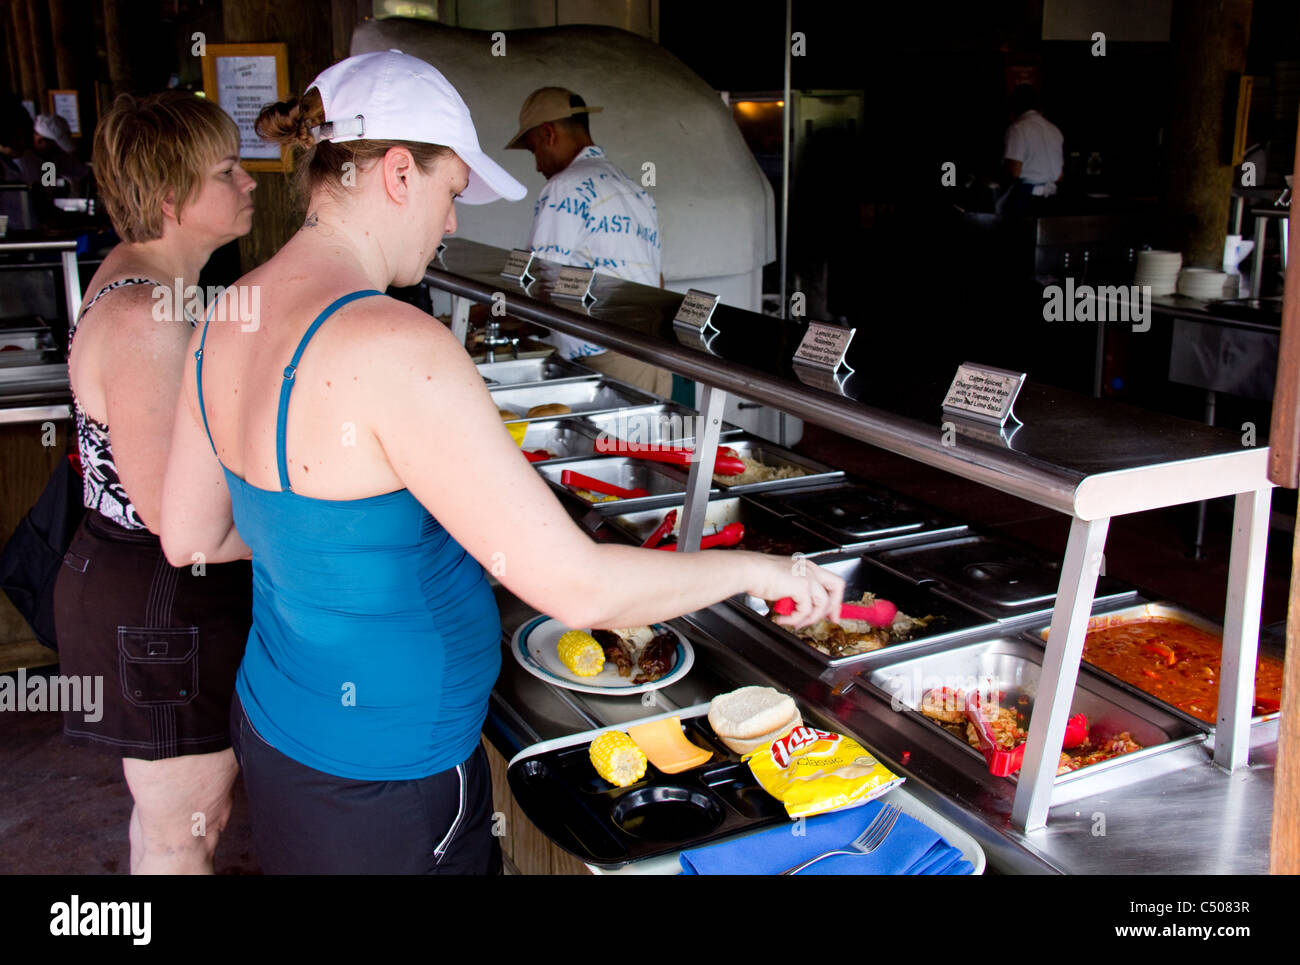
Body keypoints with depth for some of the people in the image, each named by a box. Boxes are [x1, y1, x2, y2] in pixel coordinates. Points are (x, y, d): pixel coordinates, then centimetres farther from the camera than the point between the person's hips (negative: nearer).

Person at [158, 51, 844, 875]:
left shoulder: (227, 322, -1)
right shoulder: (392, 349, -29)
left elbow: (189, 537, 10)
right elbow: (577, 588, -29)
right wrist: (758, 569, -15)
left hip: (274, 727, 9)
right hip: (382, 782, -8)